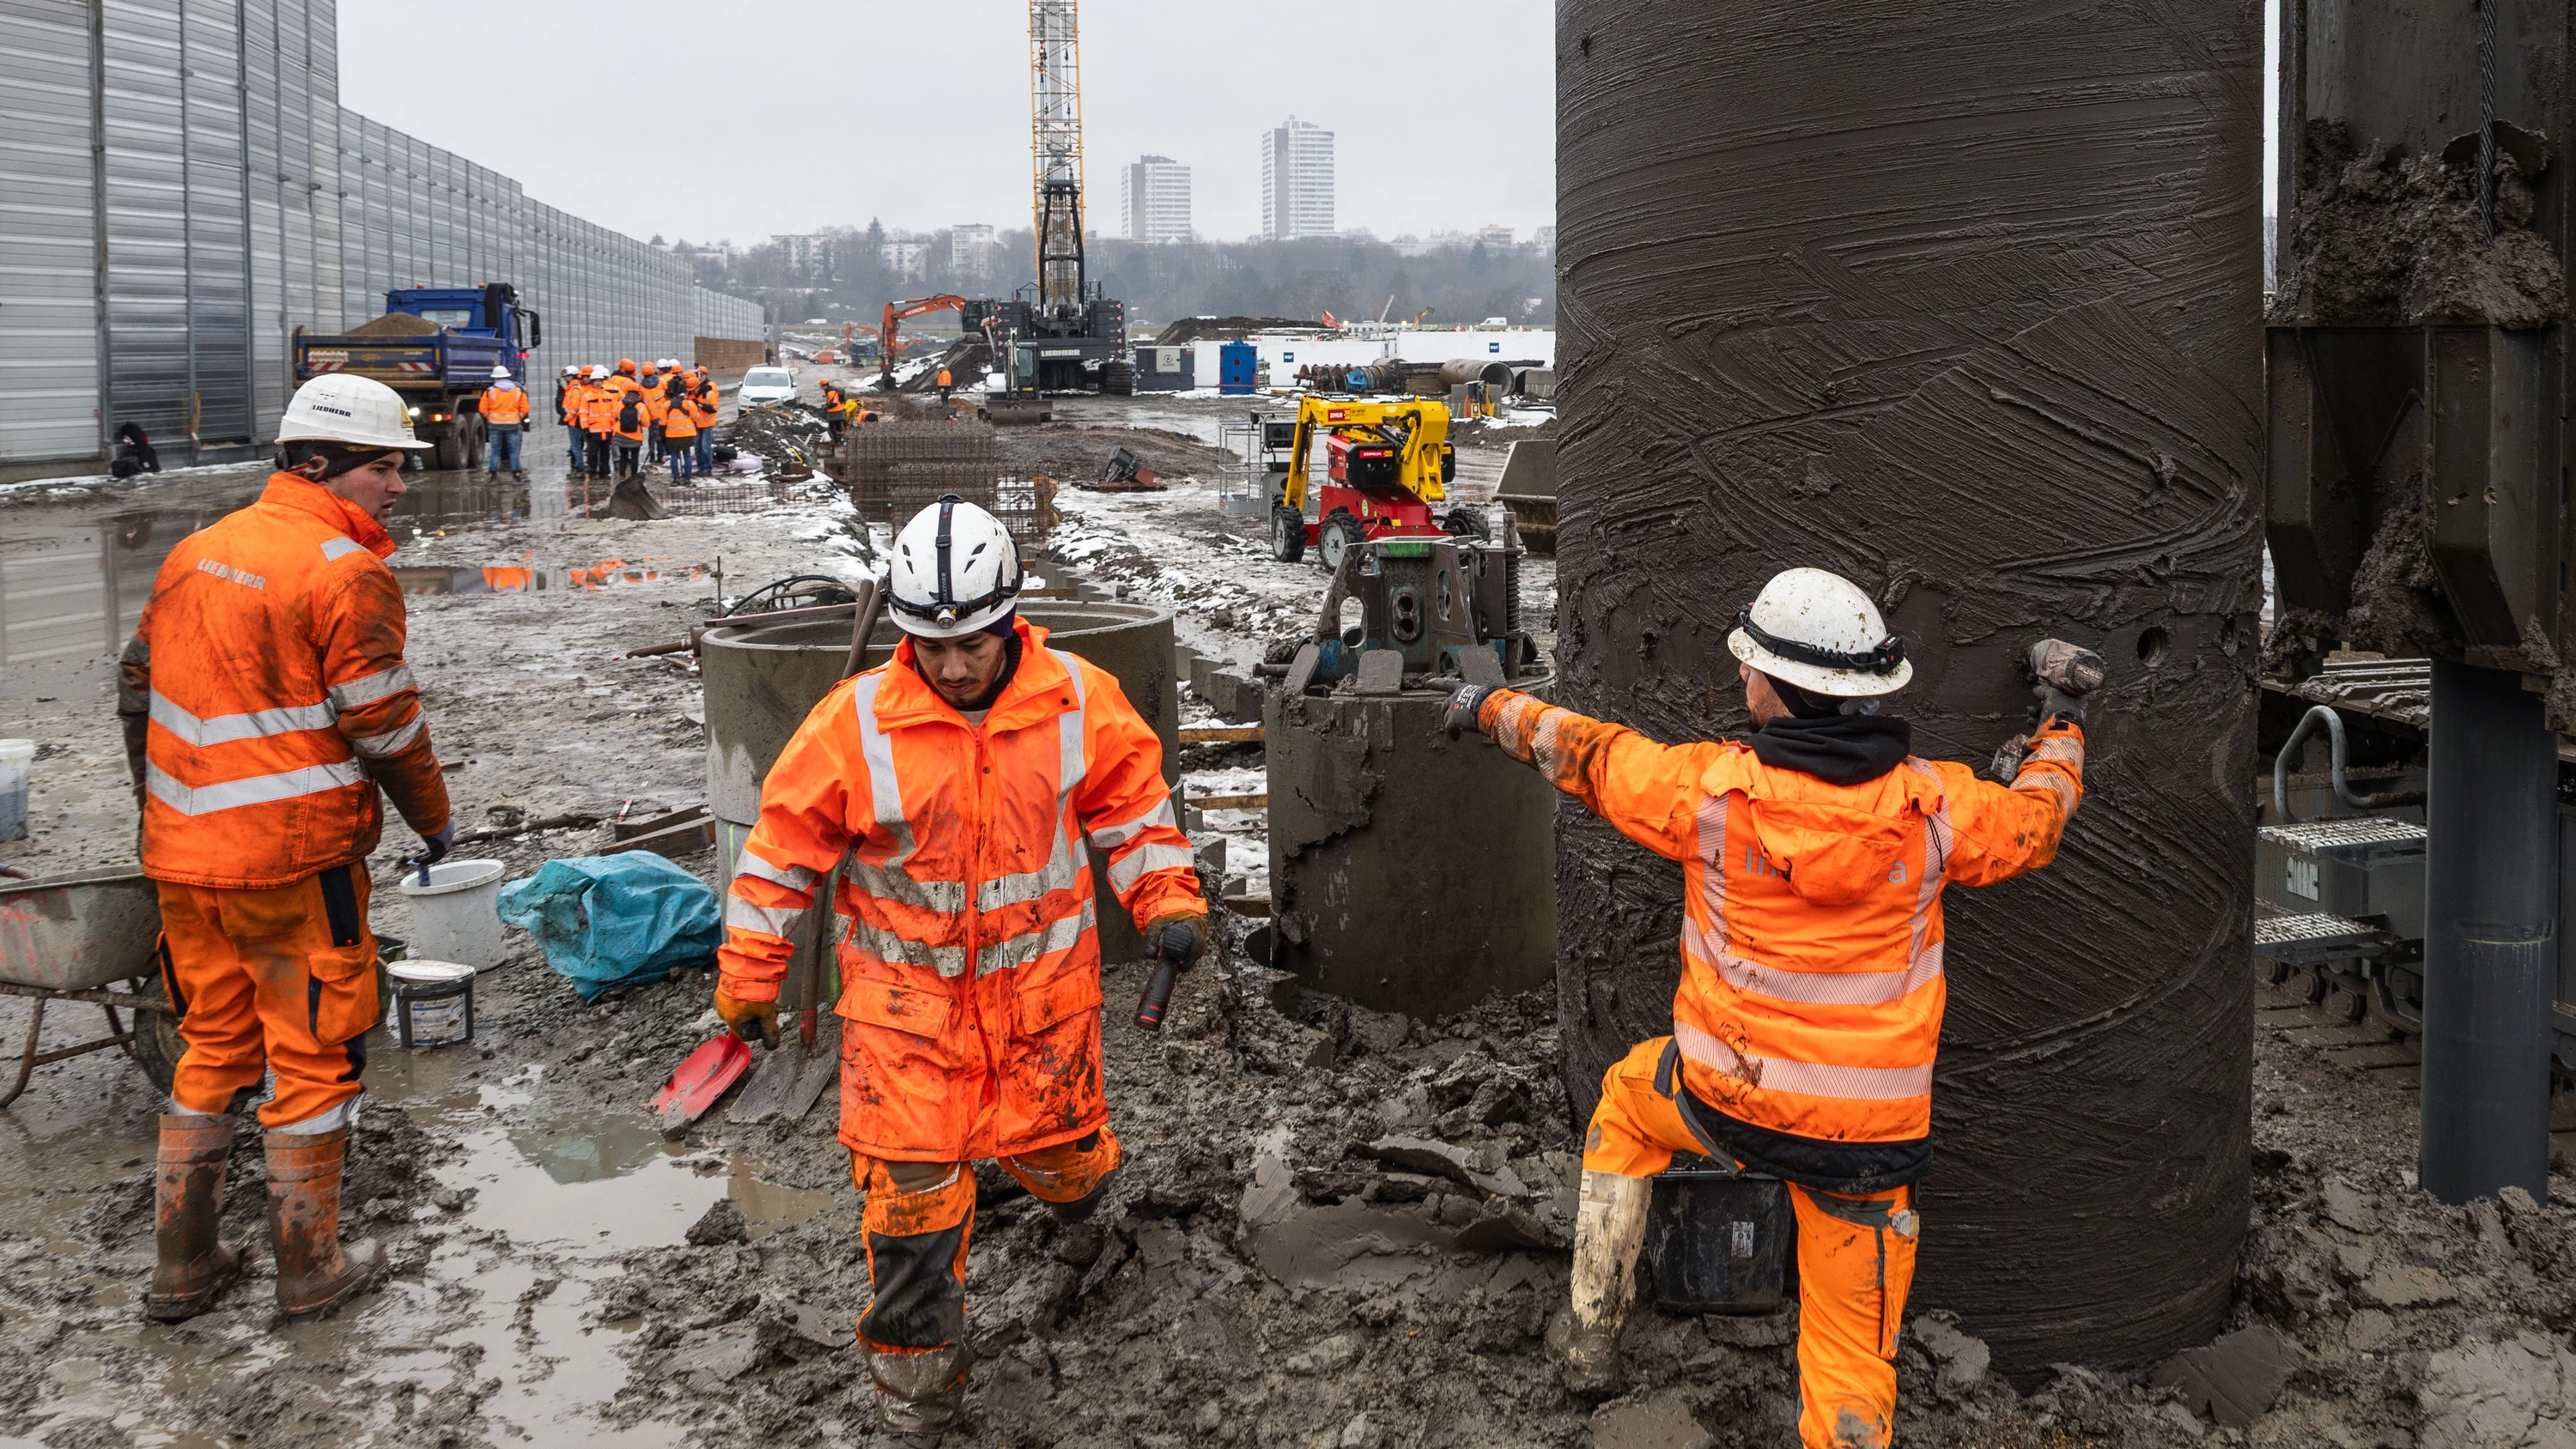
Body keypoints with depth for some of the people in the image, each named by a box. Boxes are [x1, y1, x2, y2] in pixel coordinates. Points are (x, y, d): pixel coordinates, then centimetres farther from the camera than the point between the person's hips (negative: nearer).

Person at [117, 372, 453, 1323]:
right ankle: (310, 1265, 16)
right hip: (295, 859, -7)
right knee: (315, 1054, 7)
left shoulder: (196, 552, 11)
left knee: (212, 1049, 18)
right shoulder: (347, 572, -14)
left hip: (184, 856, 7)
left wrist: (166, 815, 28)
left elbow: (137, 687, 17)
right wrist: (435, 823, 3)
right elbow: (384, 725, -13)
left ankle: (181, 1265, 25)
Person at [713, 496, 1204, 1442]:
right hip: (908, 984, -1)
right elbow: (787, 843, -3)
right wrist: (748, 975, 2)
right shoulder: (857, 721, -13)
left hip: (1041, 972, 2)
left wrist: (1167, 899, -3)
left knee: (1057, 1149, 12)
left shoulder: (1078, 702, -8)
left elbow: (1131, 802, 7)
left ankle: (1067, 1168, 52)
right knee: (912, 1184, -4)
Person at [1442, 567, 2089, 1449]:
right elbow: (2032, 821, 12)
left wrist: (1494, 708, 22)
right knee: (1850, 1354, 13)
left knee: (1627, 1097, 32)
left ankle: (1590, 1335, 34)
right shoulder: (1935, 807, -9)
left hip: (1724, 1107, -1)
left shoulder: (1712, 789, -14)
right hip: (1870, 1137, 1)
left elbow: (1588, 755, 3)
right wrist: (2061, 735, 34)